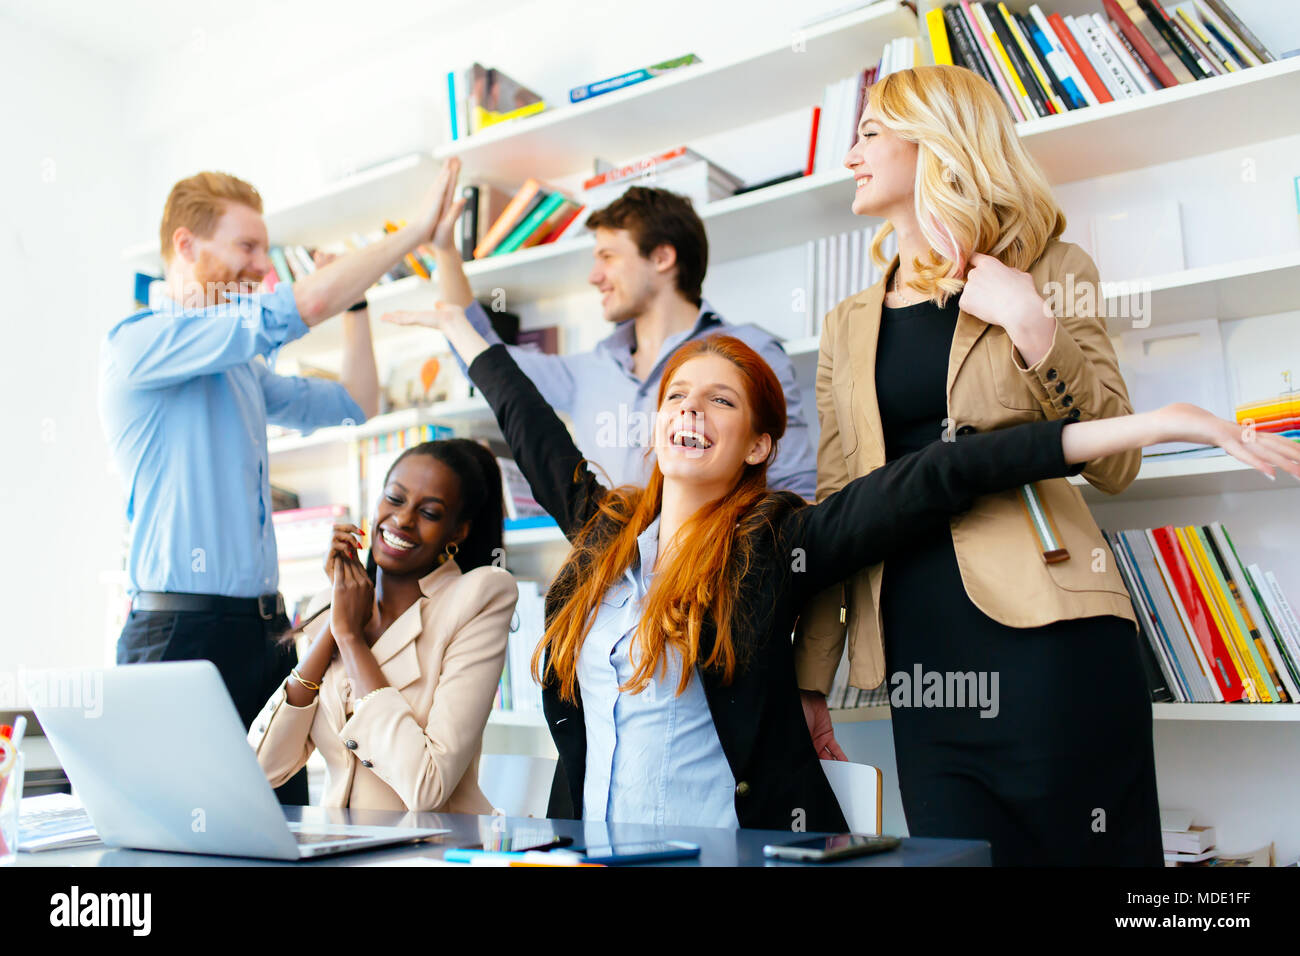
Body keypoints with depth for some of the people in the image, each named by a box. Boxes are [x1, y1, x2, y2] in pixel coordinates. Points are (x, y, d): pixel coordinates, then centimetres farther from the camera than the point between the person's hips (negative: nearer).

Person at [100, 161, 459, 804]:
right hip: (184, 630, -8)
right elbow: (300, 309, -19)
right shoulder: (136, 342, -9)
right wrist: (414, 231, -12)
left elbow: (352, 404, 29)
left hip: (264, 627, 8)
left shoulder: (240, 366, 20)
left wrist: (354, 297, 19)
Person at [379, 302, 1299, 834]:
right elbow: (536, 432, 21)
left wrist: (1150, 422, -21)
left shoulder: (775, 544, -8)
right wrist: (462, 326, 35)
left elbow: (938, 476, -17)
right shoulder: (604, 529, 7)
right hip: (596, 848, 5)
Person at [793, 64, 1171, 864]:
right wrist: (810, 678, 8)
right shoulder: (849, 327, 16)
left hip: (1048, 630, -3)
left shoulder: (1045, 270, 6)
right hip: (923, 650, 4)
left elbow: (1116, 464, 1)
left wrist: (1032, 326, -12)